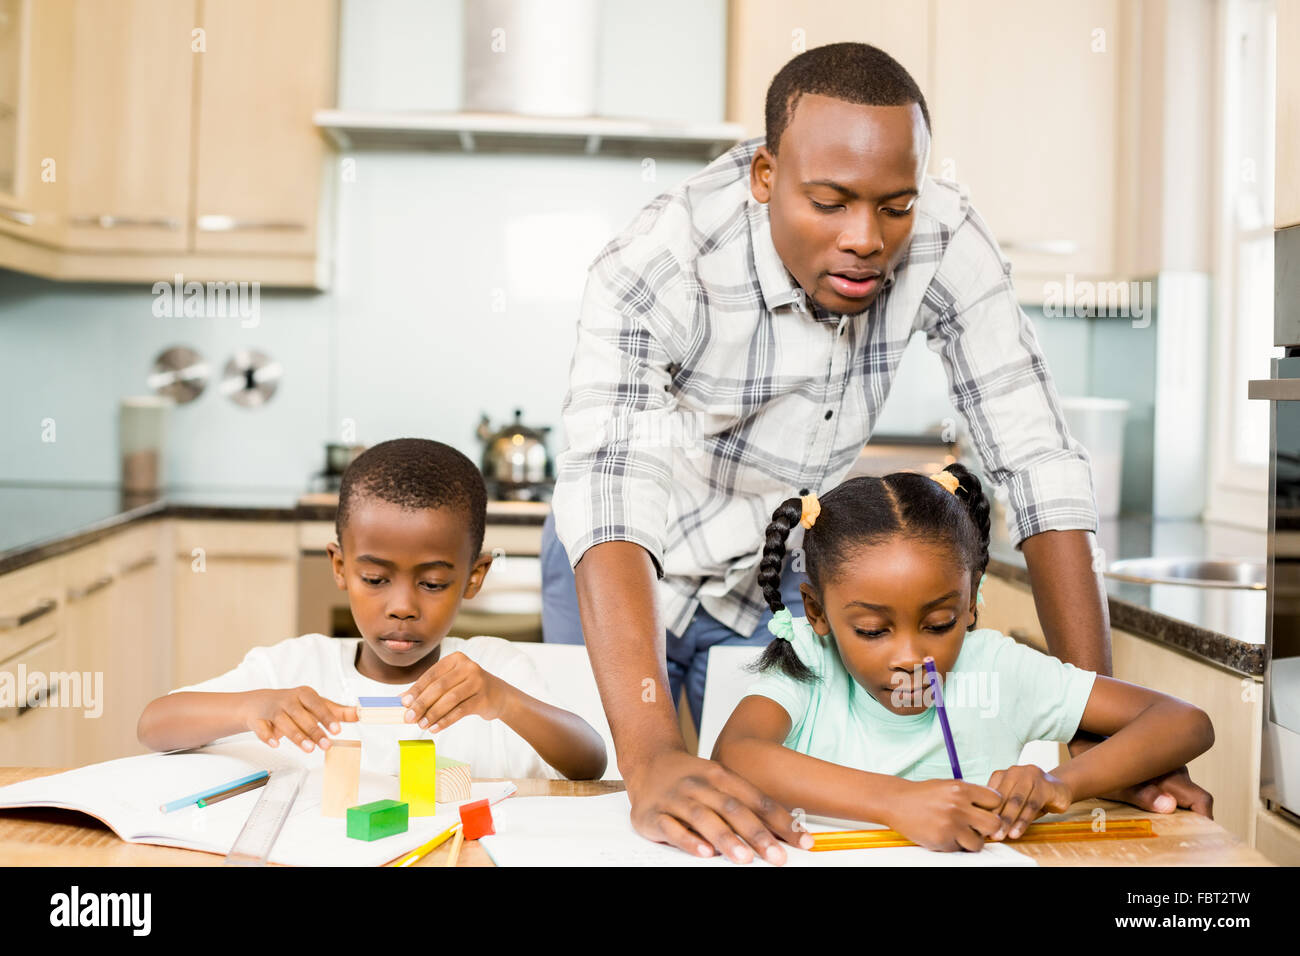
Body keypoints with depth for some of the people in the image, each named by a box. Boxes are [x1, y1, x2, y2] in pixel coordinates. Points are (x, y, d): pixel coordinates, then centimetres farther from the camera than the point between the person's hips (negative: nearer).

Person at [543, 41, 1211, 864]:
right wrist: (652, 759, -57)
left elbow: (1038, 464, -22)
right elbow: (606, 492, -44)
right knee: (634, 823, 3)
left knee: (778, 818, 1)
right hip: (628, 577, -2)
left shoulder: (945, 242, -23)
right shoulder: (655, 269, -32)